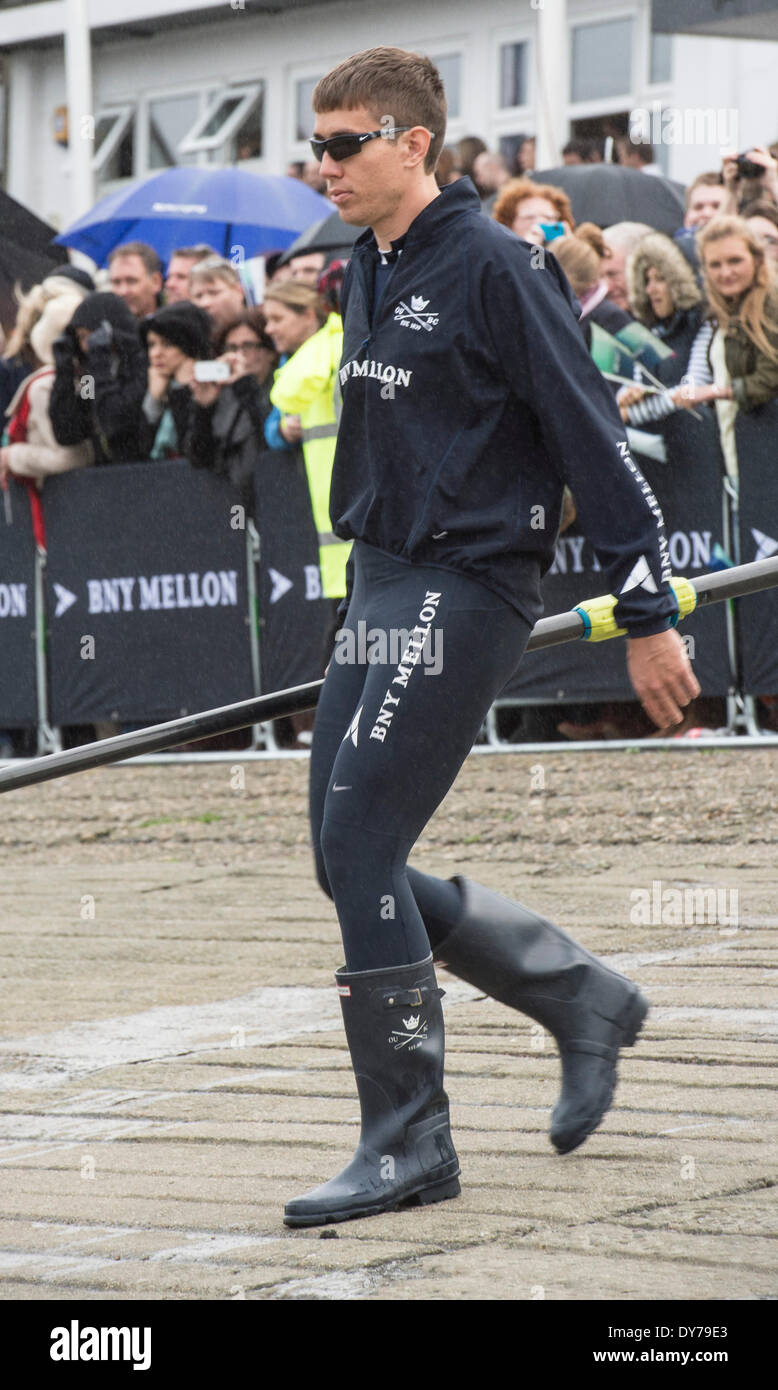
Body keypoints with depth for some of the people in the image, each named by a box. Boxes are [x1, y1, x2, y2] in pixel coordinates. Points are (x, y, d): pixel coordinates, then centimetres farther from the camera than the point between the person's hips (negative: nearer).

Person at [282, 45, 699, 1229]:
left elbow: (595, 441, -13)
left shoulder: (495, 268, -13)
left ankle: (409, 1142, -4)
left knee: (358, 847, -12)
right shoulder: (370, 271, 12)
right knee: (351, 860, 8)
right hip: (379, 587, 9)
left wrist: (648, 617, -14)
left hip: (466, 587, -9)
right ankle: (584, 998, 24)